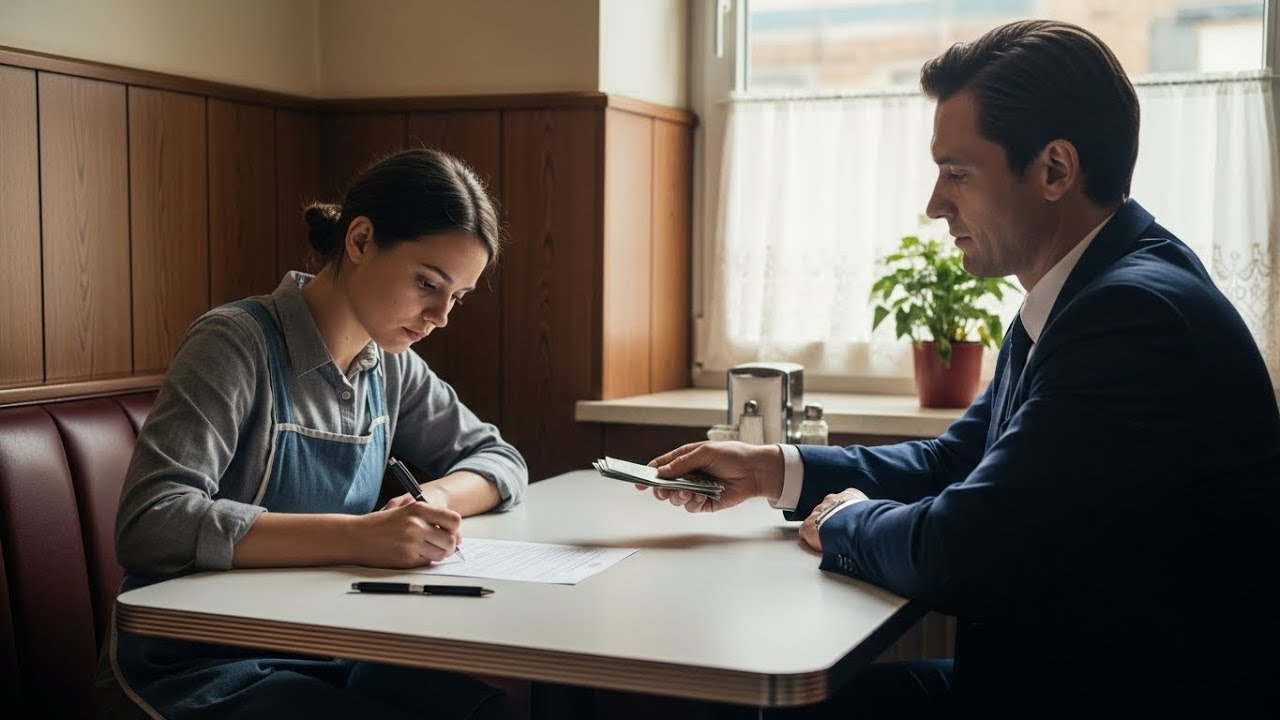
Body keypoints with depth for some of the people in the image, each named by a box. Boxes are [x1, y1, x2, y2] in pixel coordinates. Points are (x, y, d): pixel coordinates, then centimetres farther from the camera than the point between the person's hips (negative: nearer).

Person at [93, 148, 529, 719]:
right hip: (199, 667, -6)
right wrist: (357, 536, -33)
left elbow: (498, 458, 14)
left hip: (328, 651, 6)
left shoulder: (392, 367, 5)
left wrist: (437, 497, -9)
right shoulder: (239, 343, -15)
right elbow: (148, 524, -25)